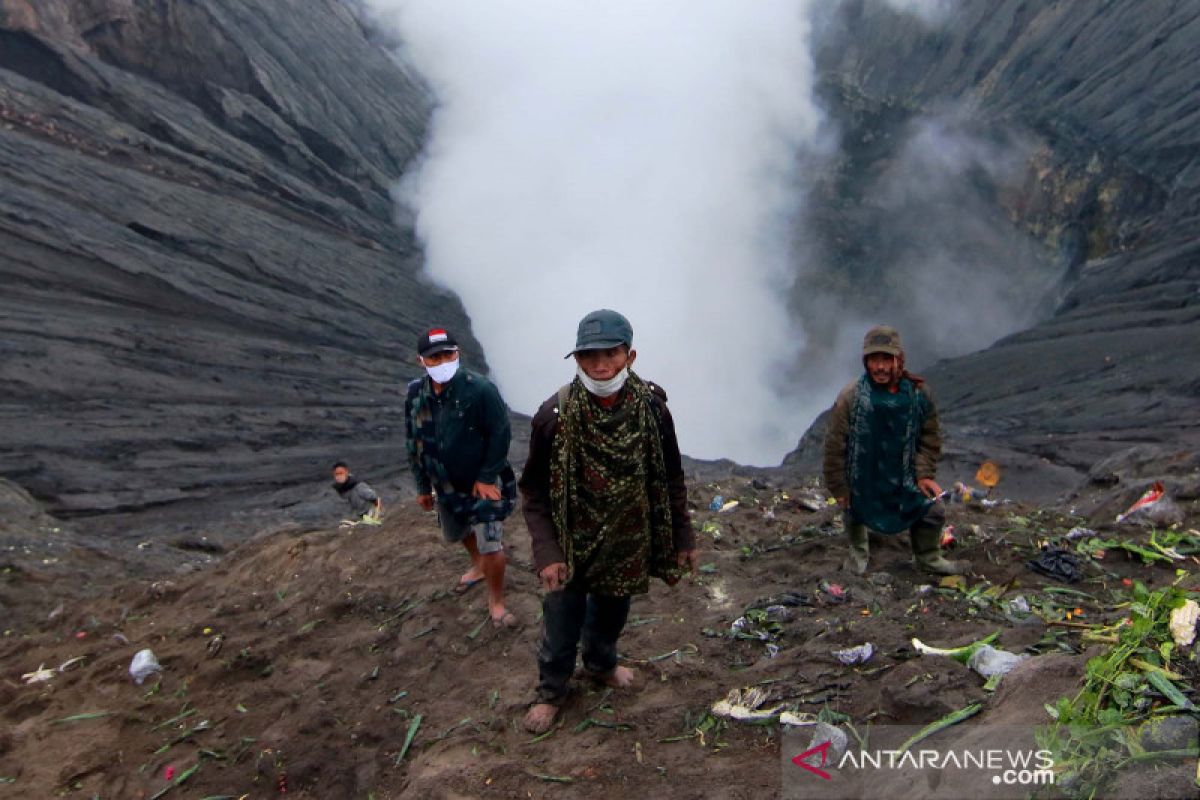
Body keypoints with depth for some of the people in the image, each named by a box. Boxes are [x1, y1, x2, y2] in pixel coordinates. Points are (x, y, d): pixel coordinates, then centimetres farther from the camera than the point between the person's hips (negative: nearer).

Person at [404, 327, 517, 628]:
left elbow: (501, 434, -18)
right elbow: (414, 443, 3)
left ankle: (496, 601, 14)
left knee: (492, 548, -11)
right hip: (446, 486, 6)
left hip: (484, 483, -6)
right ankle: (478, 565, 59)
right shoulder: (416, 394, -7)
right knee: (457, 534, 27)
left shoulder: (479, 389, -24)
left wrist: (487, 477, -17)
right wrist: (423, 486, 7)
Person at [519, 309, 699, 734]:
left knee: (611, 615, 24)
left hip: (626, 546, 2)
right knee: (561, 624, 11)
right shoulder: (554, 415, -20)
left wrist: (683, 539, 3)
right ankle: (550, 691, 38)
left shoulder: (653, 409, -14)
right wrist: (547, 554, -17)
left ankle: (602, 663, 54)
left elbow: (671, 482, -2)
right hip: (571, 546, -2)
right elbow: (534, 493, -12)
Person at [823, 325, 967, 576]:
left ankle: (928, 558, 32)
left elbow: (929, 438, -1)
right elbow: (835, 447, -16)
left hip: (903, 475, 2)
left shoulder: (918, 393, -15)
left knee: (933, 511, 5)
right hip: (863, 477, -2)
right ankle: (858, 553, 46)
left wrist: (924, 474, -10)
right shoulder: (851, 397, -23)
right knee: (854, 512, 15)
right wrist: (838, 488, -11)